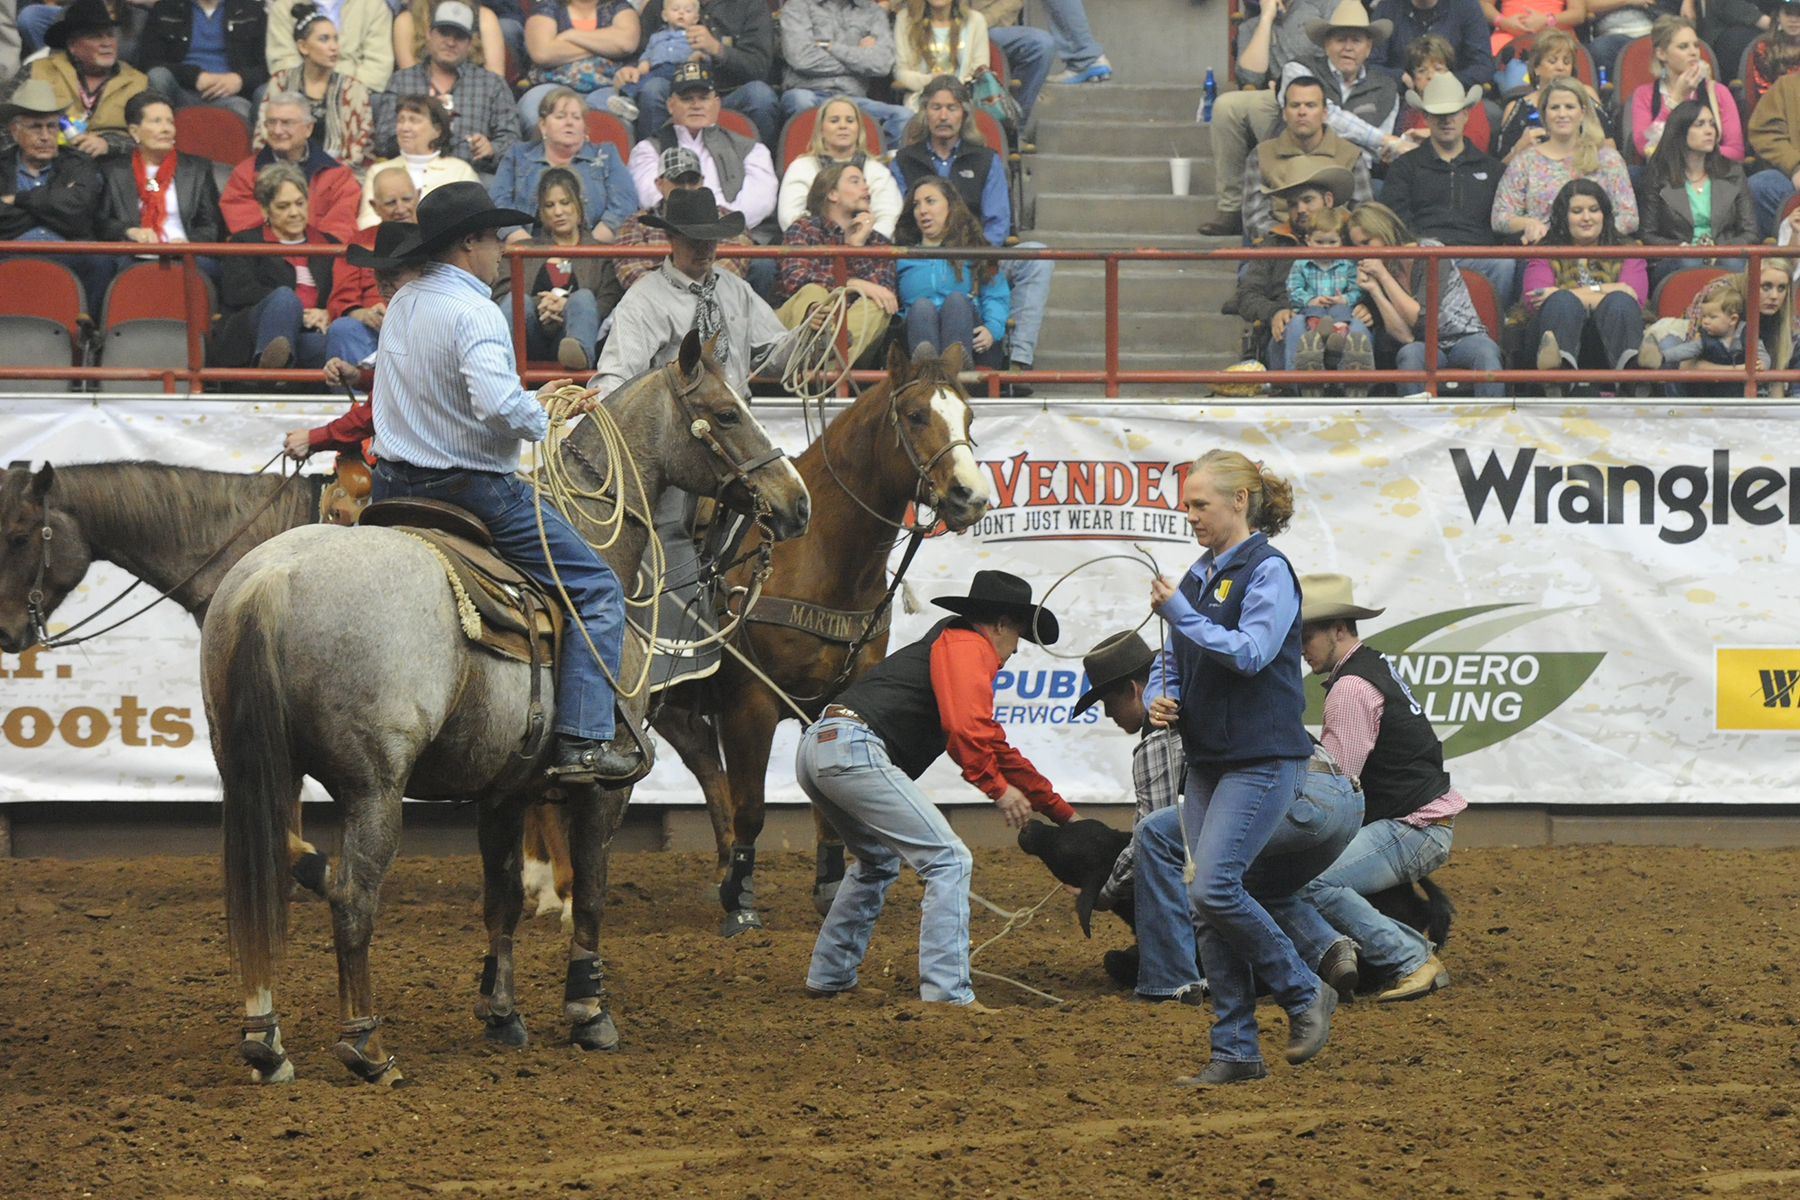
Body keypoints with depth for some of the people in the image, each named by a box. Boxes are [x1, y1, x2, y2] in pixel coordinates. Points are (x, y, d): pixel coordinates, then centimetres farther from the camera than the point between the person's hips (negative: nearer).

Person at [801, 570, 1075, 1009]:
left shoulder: (952, 645, 34)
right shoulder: (968, 647, 3)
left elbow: (995, 746, 41)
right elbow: (964, 727, -17)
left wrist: (1062, 812, 43)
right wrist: (998, 788, -8)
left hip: (814, 747, 10)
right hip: (854, 748, -10)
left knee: (878, 861, 33)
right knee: (949, 861, -9)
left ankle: (828, 979, 35)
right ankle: (947, 993, -15)